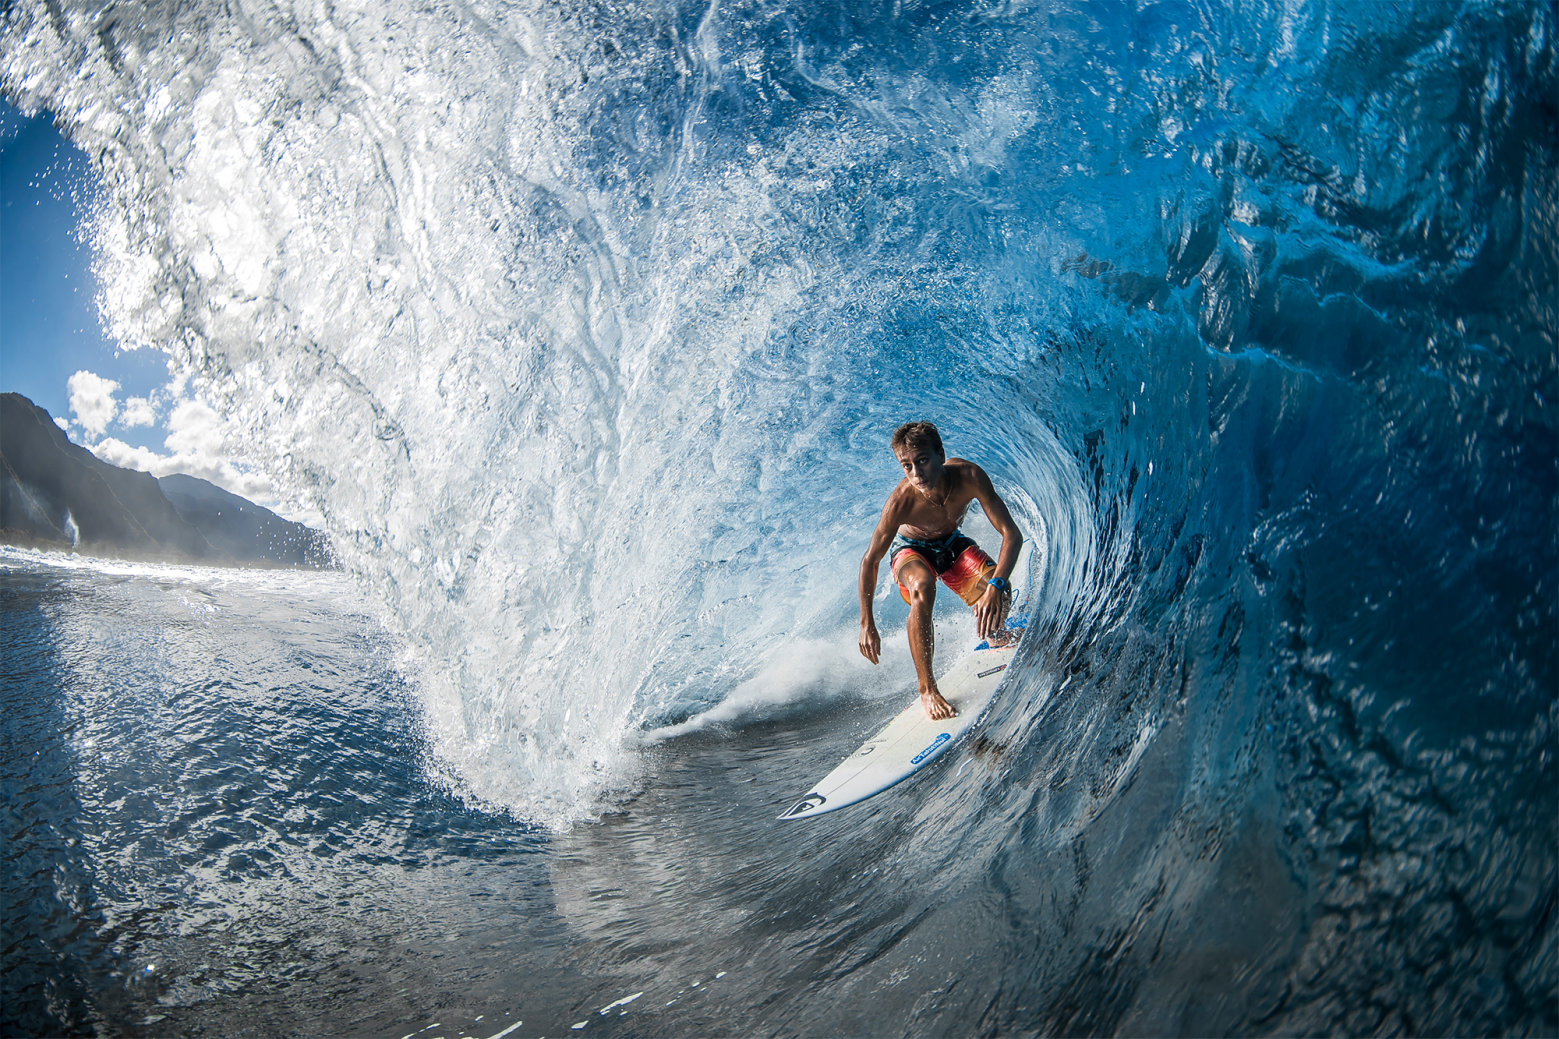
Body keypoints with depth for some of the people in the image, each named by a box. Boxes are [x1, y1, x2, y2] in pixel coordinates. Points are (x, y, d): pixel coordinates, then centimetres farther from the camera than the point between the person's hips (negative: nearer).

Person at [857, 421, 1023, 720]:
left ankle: (996, 640, 17)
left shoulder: (969, 476, -33)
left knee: (998, 594, -23)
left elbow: (1012, 534, -30)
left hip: (952, 543, 3)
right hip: (911, 549, -2)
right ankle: (927, 689, -23)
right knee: (922, 589, -37)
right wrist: (867, 623, -20)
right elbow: (870, 561, -22)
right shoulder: (901, 502, -36)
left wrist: (995, 586, -45)